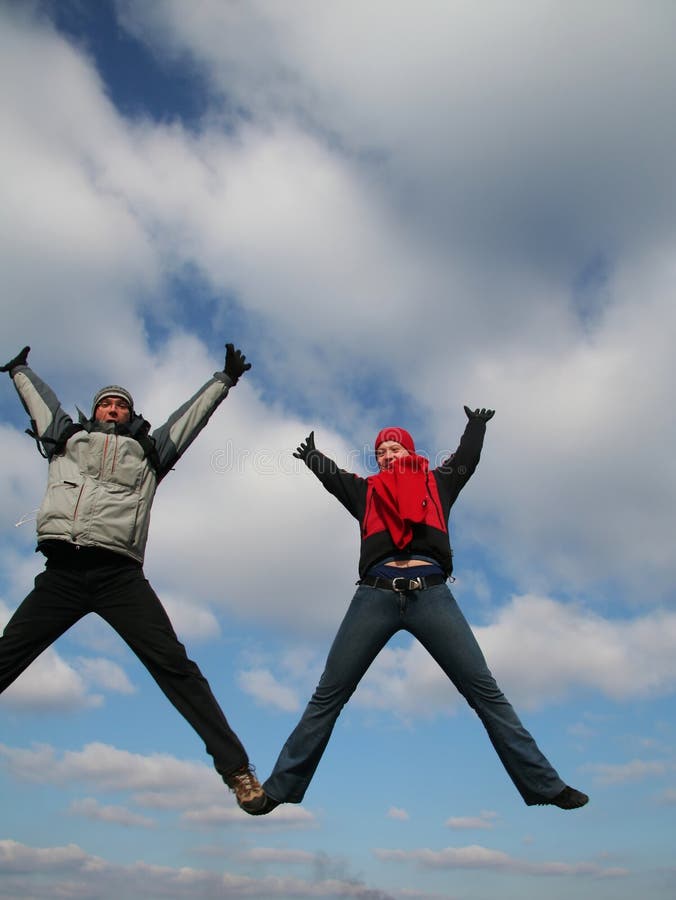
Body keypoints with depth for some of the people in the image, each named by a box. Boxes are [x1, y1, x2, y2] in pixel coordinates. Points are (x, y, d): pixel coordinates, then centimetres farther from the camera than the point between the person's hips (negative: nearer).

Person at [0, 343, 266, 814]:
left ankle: (236, 767, -12)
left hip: (119, 575, -2)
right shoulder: (67, 439, 26)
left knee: (174, 665, -12)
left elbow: (191, 416, 32)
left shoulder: (147, 451, 24)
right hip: (62, 572, 2)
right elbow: (41, 399, 42)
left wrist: (224, 379, 40)